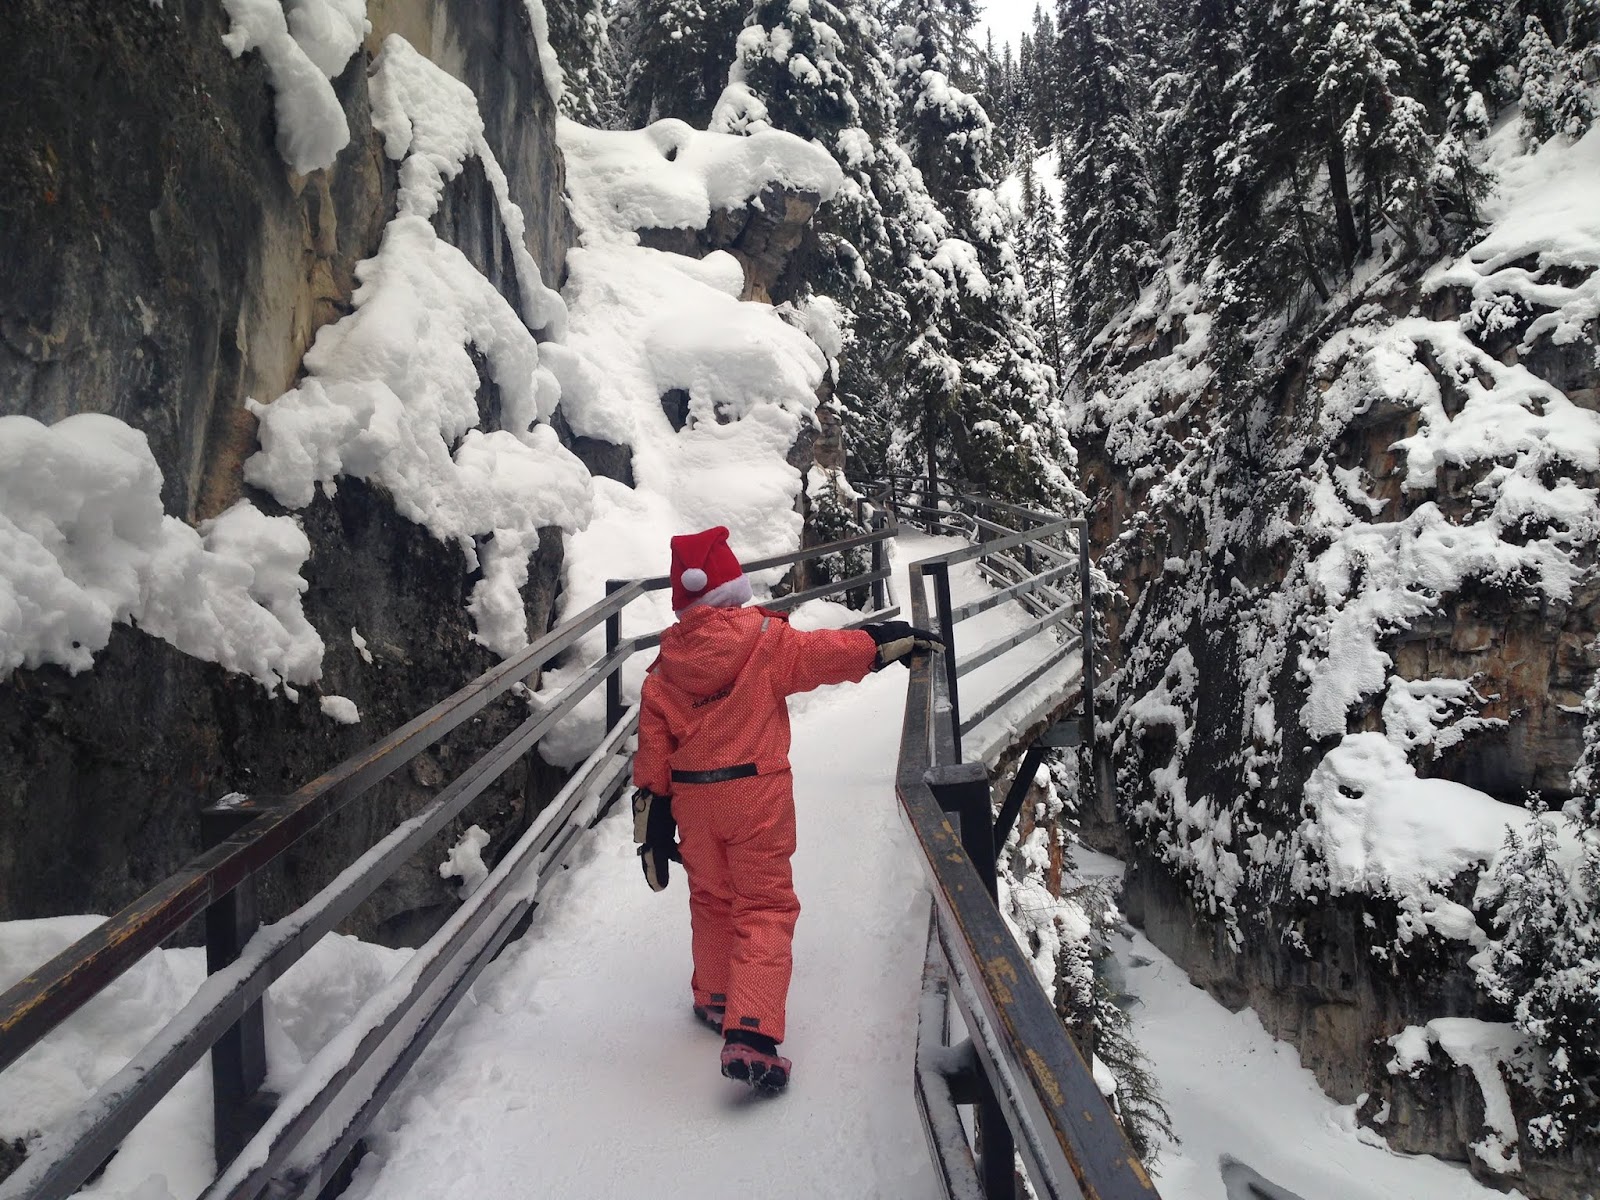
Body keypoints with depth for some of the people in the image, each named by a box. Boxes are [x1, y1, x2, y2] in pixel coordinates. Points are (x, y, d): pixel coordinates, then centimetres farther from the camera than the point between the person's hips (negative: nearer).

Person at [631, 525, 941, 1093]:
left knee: (711, 900, 23)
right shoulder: (765, 639, -10)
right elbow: (826, 652, -5)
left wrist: (652, 821, 11)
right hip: (757, 793, -4)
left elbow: (652, 748, 4)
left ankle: (714, 999, 39)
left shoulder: (665, 666, 2)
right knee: (765, 908, 1)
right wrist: (890, 642, 10)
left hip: (692, 799, 4)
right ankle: (750, 1036, -9)